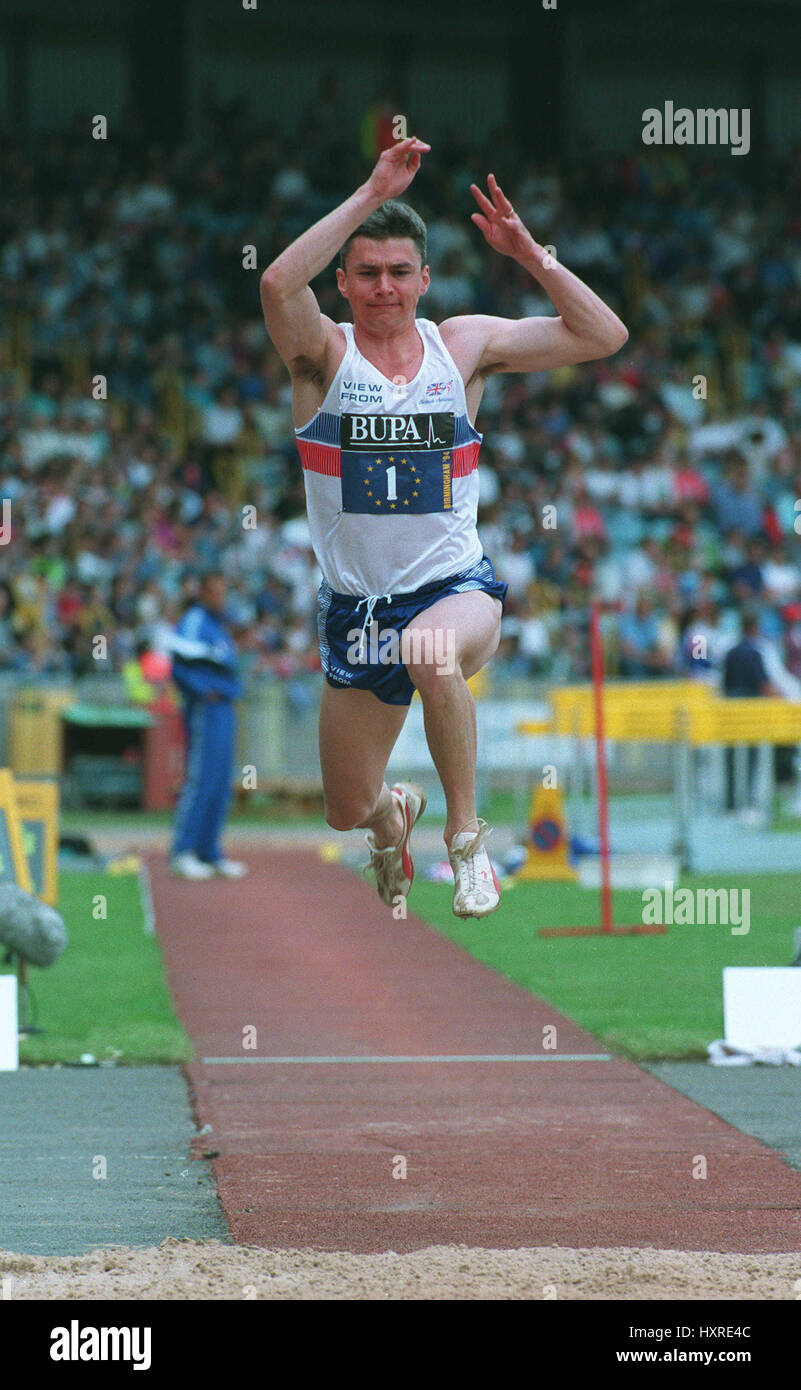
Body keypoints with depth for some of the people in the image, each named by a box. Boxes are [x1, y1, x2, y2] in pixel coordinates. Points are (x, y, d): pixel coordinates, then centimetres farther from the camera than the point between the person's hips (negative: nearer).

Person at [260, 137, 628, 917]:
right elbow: (279, 284, -28)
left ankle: (465, 832, -20)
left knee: (430, 652, -40)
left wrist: (530, 256, -9)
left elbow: (603, 336, 1)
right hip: (356, 604, 1)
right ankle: (395, 814, 52)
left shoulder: (464, 345, 2)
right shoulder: (324, 354, -5)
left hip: (456, 587, -1)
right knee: (348, 817, 13)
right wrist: (372, 194, -28)